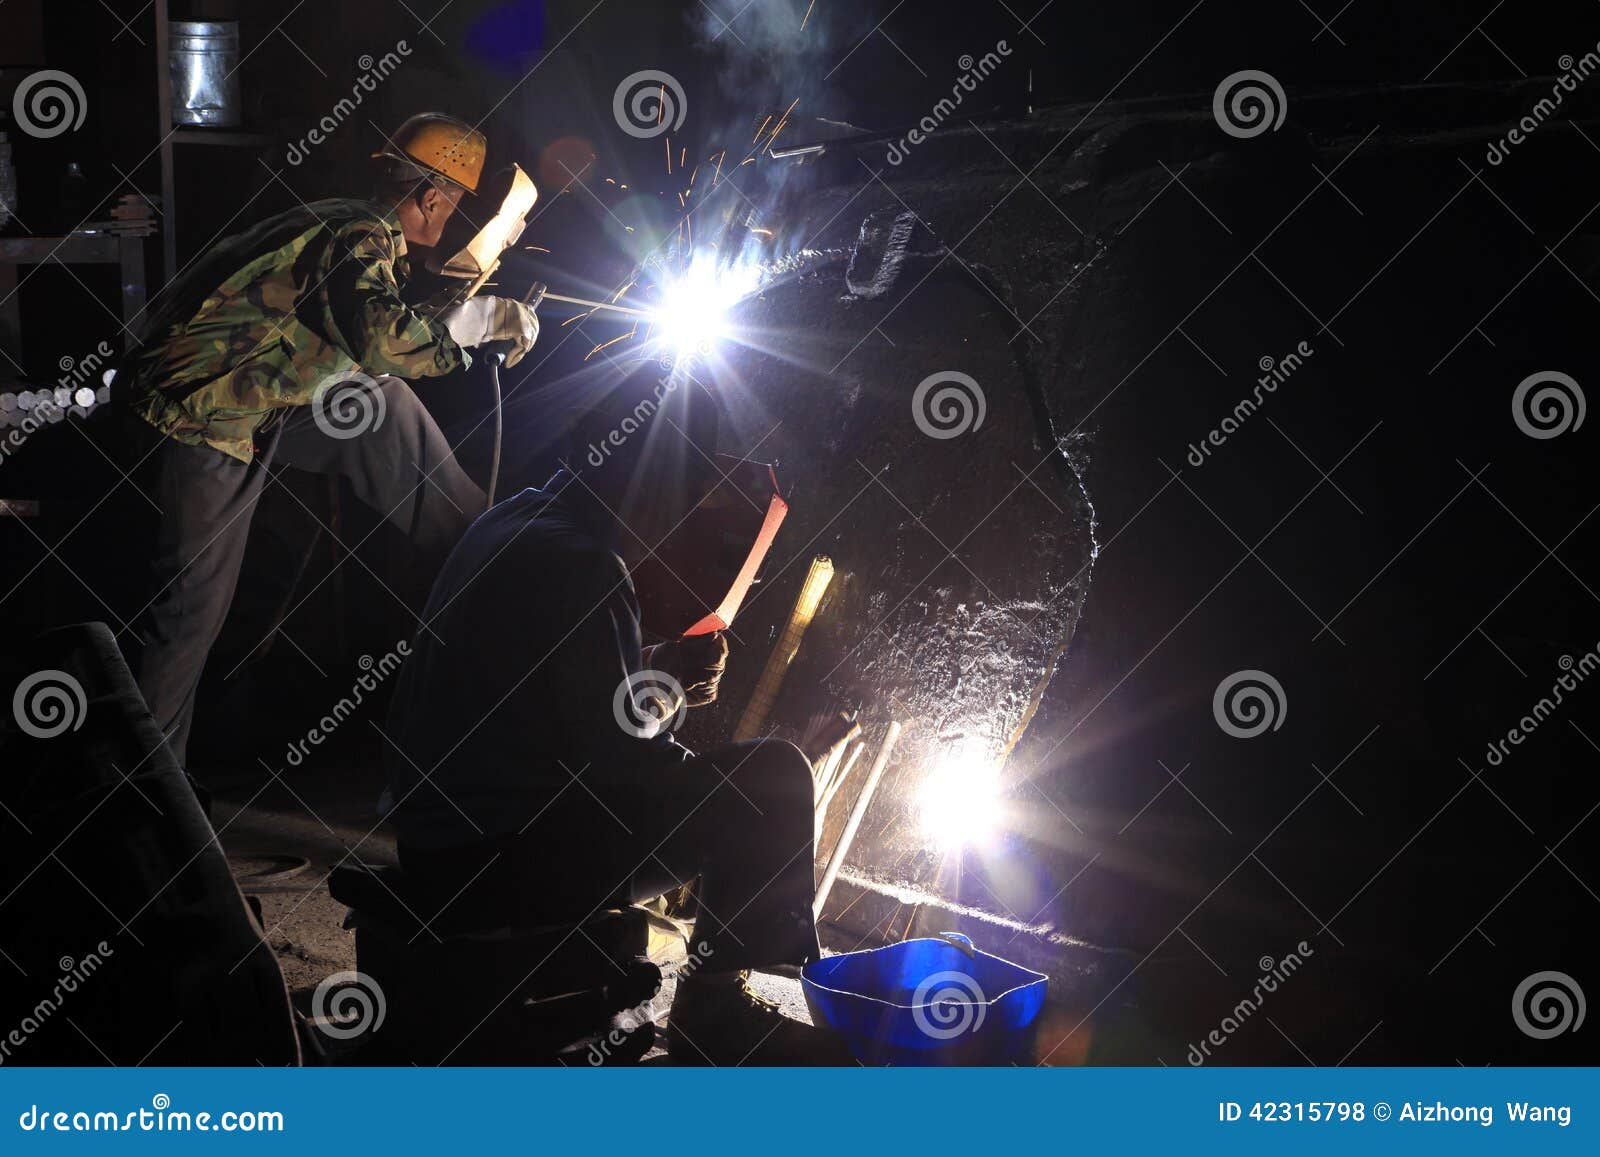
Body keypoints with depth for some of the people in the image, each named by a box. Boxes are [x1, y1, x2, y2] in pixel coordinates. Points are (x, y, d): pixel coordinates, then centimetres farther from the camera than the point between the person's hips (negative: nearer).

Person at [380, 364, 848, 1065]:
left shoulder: (511, 525, 11)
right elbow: (615, 758, -20)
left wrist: (662, 680, 9)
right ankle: (716, 1009, 4)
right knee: (771, 779, -8)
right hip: (495, 856, -10)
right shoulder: (579, 566, -20)